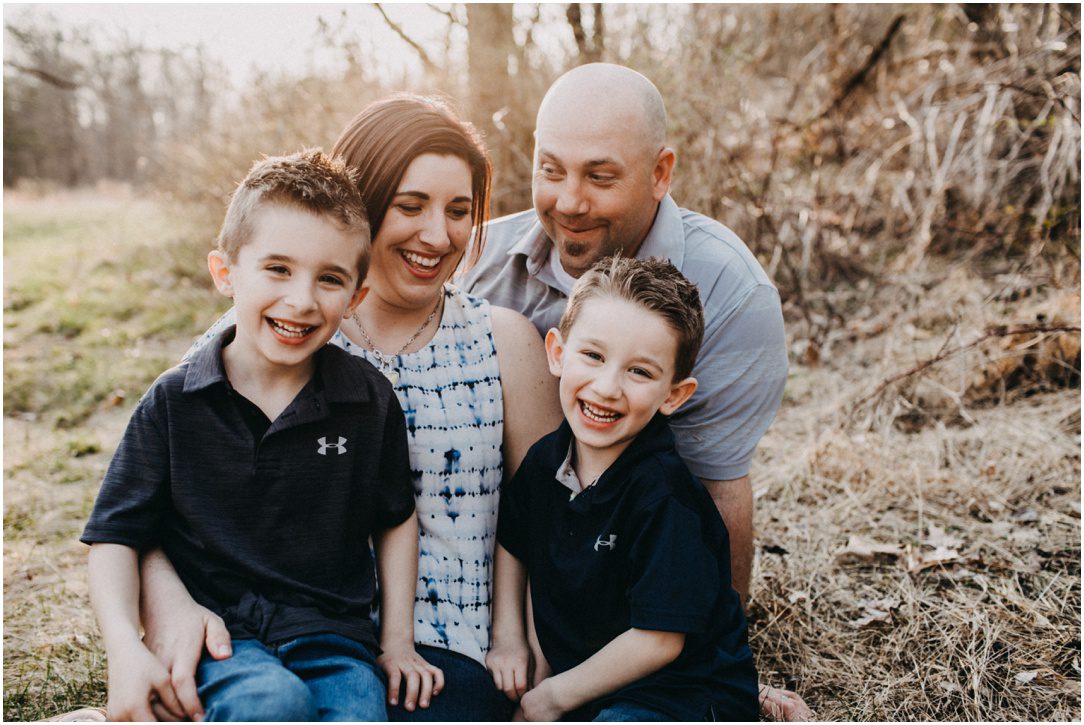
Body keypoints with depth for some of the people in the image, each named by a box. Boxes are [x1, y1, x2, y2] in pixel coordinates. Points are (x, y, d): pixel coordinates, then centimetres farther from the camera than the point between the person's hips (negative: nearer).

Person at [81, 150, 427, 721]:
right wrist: (125, 651, -13)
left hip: (332, 634, 1)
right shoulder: (175, 402, -2)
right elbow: (117, 535, 2)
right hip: (217, 632, 0)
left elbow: (395, 519, 14)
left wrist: (399, 639, 9)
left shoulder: (370, 401, 1)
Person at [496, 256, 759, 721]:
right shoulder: (545, 459, -3)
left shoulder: (663, 496, -23)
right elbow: (511, 548, 15)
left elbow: (658, 640, -22)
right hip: (576, 676, 7)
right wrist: (531, 652, 6)